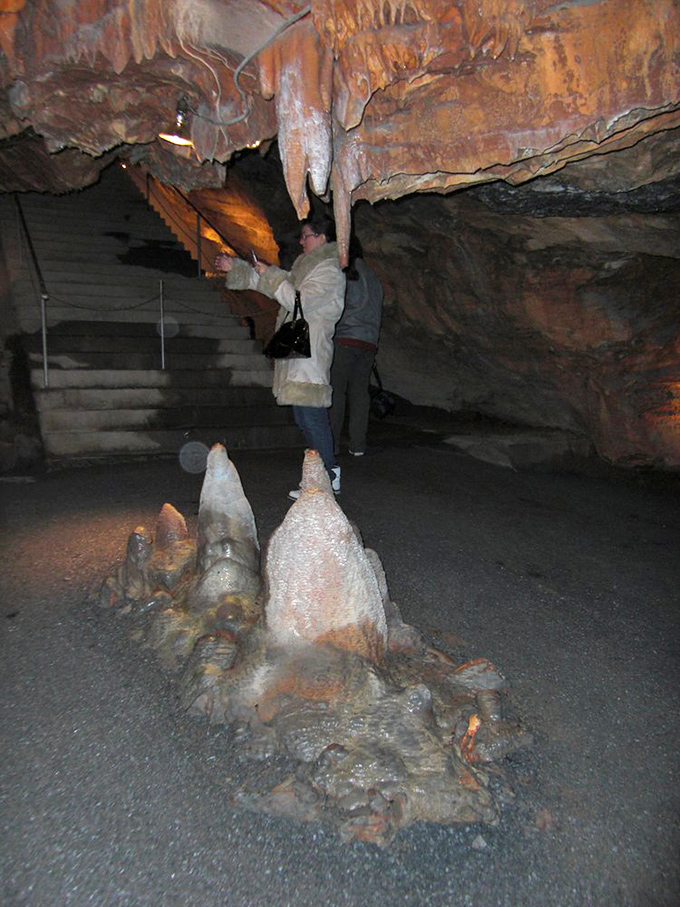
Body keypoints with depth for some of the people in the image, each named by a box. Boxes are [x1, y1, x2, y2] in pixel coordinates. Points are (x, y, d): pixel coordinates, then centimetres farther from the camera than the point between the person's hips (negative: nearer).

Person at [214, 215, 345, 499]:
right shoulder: (307, 266, 23)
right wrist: (235, 268, 27)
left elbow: (300, 301, -18)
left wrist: (271, 276, -10)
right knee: (305, 416, 10)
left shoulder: (329, 270, -7)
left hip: (310, 352, -10)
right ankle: (328, 473, 17)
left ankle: (327, 478, -6)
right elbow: (272, 281, 30)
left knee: (311, 416, -12)